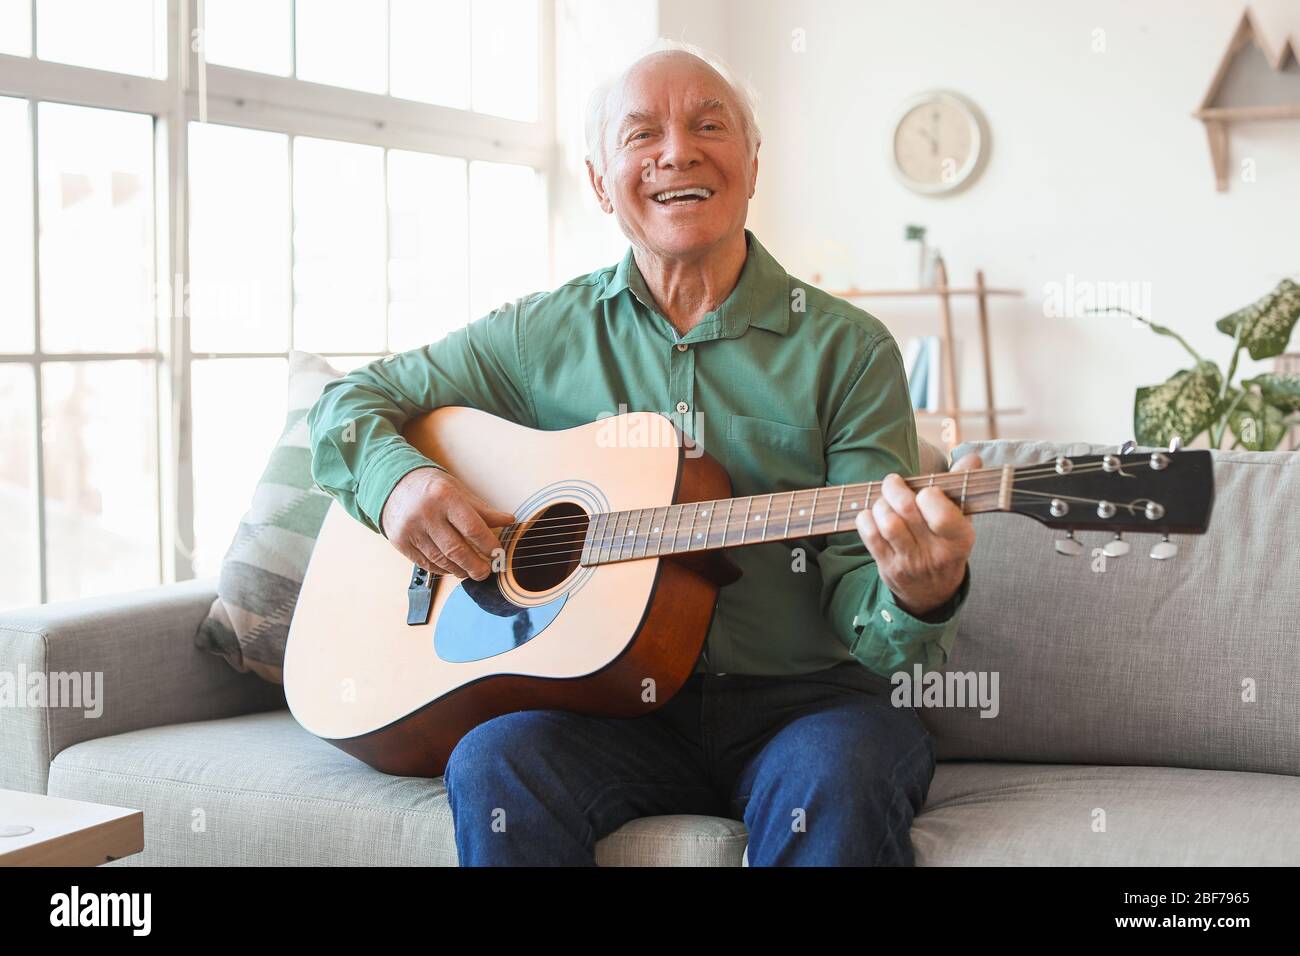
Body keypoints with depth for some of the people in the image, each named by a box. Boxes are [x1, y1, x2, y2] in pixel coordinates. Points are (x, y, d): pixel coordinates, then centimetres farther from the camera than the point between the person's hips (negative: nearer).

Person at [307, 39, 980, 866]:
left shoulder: (846, 348, 3)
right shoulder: (546, 333, 10)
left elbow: (856, 589, -4)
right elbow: (349, 402, 17)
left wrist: (918, 599, -28)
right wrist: (396, 479, -6)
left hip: (801, 697, -1)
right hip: (609, 699, 2)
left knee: (836, 782, -35)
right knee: (494, 767, -30)